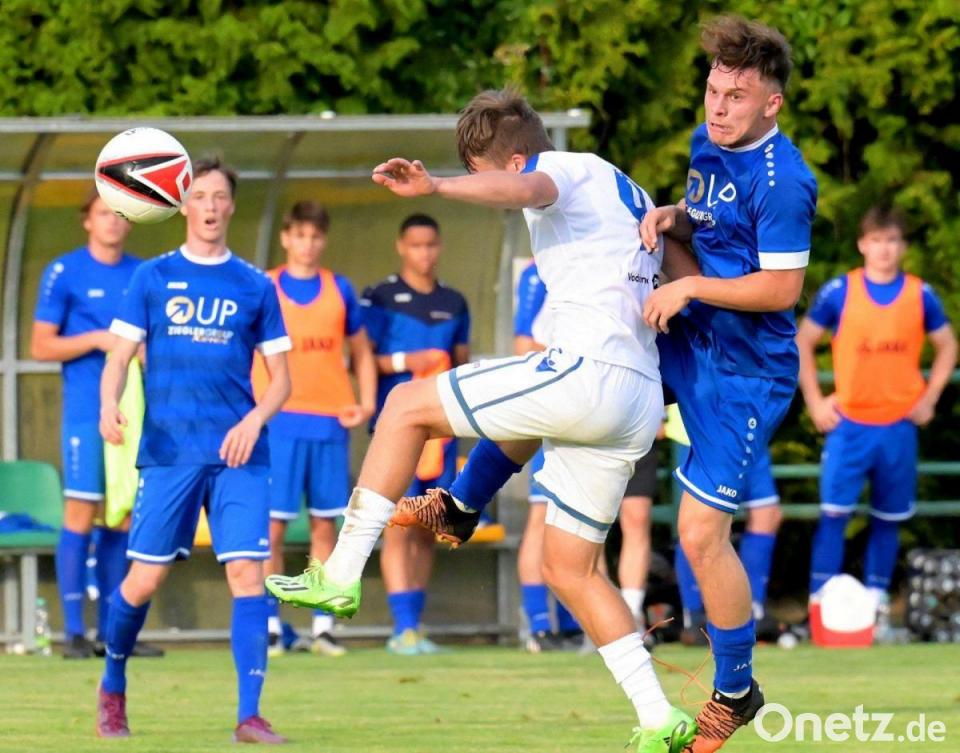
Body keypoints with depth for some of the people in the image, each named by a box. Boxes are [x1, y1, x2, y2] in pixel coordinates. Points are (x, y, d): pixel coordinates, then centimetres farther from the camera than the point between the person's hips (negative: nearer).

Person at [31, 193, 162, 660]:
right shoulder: (64, 273, -1)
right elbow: (41, 346, -3)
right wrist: (97, 340, -14)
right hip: (86, 411, -5)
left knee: (122, 520, 6)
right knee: (81, 516, -6)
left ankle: (112, 630, 11)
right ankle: (74, 631, -4)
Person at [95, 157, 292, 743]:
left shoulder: (255, 286, 9)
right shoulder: (153, 278, 8)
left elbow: (280, 377, 10)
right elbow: (121, 356, 5)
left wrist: (253, 421, -10)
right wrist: (110, 404, -17)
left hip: (238, 453, 0)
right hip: (168, 452, 0)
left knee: (247, 573, -12)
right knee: (144, 580, -2)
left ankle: (250, 715, -13)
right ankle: (113, 688, 24)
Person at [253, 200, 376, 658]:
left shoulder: (340, 290, 10)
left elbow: (361, 352, 17)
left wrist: (367, 402, 2)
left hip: (331, 421, 2)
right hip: (280, 422, -2)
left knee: (324, 525, 4)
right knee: (273, 524, -5)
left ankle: (323, 626, 8)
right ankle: (271, 625, 0)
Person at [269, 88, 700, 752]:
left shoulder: (567, 170, -2)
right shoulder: (628, 193, 28)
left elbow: (519, 189, -27)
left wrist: (436, 187, -44)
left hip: (587, 373, -10)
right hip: (641, 402, 10)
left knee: (408, 405, 0)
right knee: (569, 568, 16)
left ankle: (342, 576, -4)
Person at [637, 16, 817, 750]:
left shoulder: (781, 181, -24)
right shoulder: (709, 144, 2)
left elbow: (782, 287, -24)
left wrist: (690, 286, -21)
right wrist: (670, 218, -2)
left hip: (744, 372, -9)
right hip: (687, 340, 9)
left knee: (701, 536, -7)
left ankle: (736, 691, 13)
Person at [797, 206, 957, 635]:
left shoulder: (921, 296, 1)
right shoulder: (838, 292, -3)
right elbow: (802, 343, 5)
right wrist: (814, 401, -2)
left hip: (899, 425, 2)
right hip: (849, 423, -2)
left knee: (888, 518, 7)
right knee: (834, 511, -11)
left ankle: (876, 600, 16)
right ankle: (820, 603, -9)